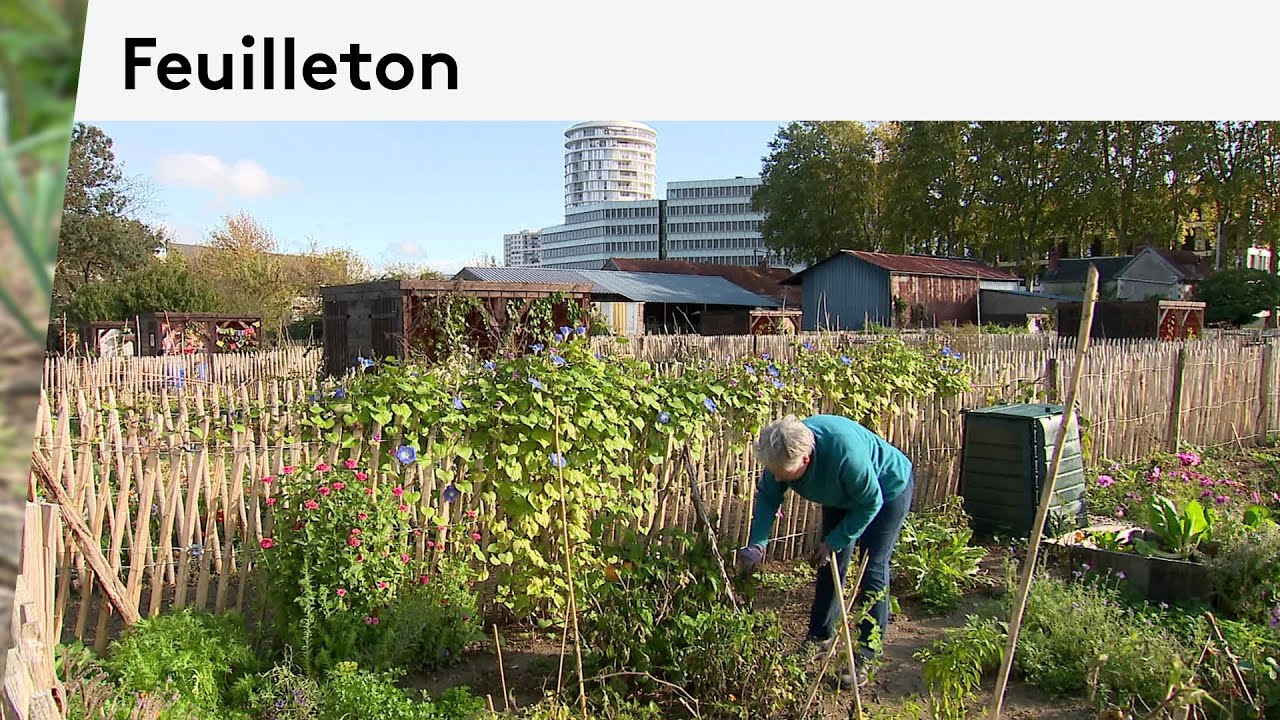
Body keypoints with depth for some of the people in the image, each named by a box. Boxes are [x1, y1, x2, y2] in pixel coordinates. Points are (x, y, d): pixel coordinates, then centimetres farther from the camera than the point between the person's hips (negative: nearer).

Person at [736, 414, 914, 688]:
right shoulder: (783, 453, -27)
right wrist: (756, 545, -24)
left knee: (873, 572, -7)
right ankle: (820, 637, 23)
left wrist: (833, 542, -23)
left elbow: (871, 503, -29)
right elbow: (767, 498, -12)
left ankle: (866, 657, 3)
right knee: (830, 566, 8)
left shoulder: (846, 452, -46)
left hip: (889, 490, -6)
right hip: (843, 496, 6)